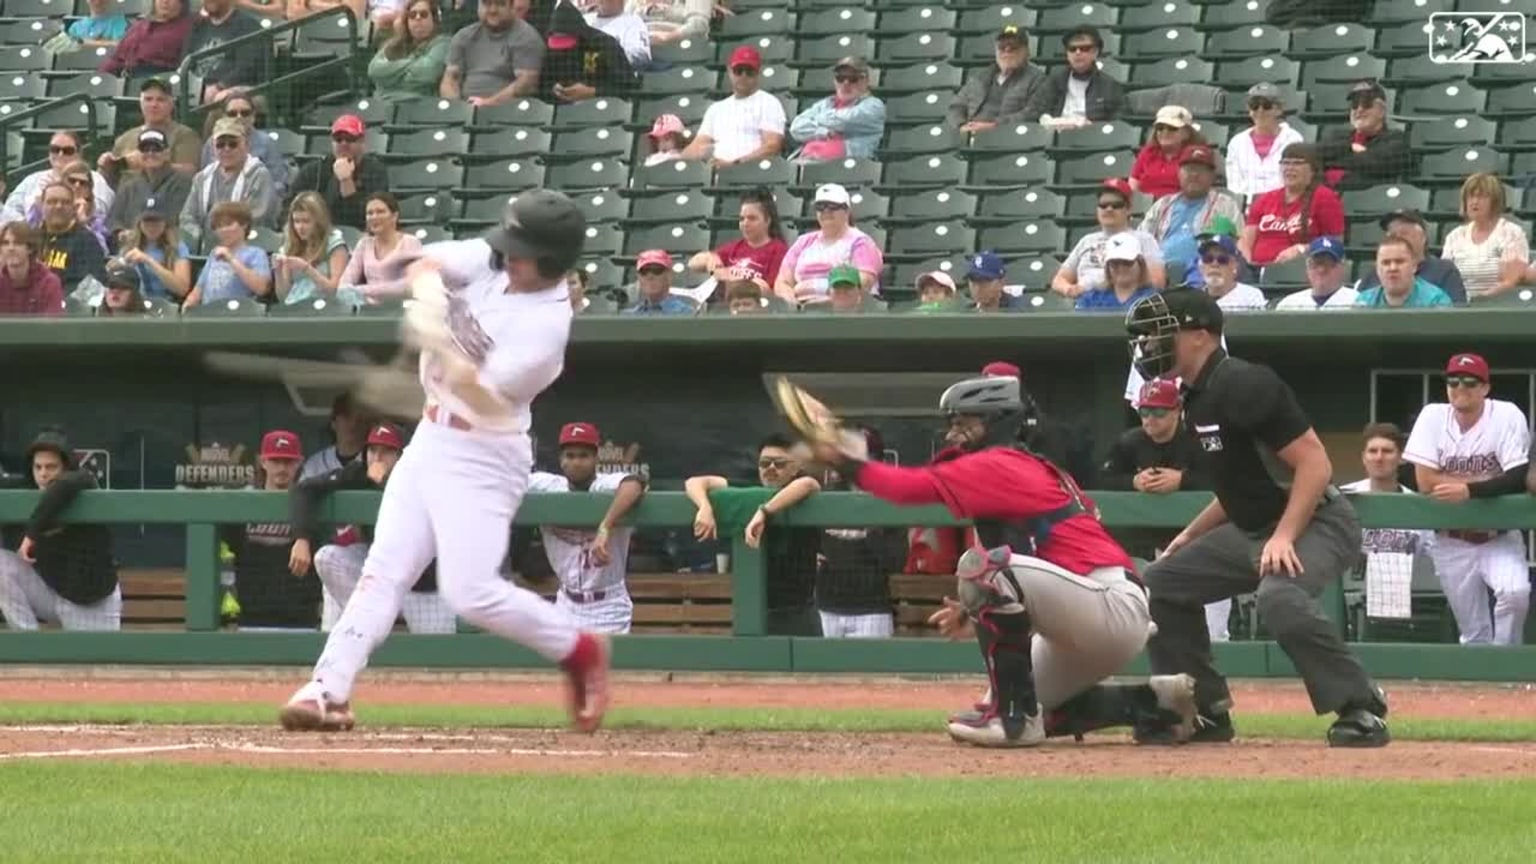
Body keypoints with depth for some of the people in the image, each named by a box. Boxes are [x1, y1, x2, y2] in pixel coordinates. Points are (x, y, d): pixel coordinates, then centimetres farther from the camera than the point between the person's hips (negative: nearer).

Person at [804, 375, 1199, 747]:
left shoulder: (1000, 465, -8)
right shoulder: (1030, 468, 21)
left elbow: (913, 486, -17)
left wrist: (850, 463, -5)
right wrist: (979, 610, 11)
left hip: (1116, 605, -11)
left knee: (980, 564, -24)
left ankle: (1014, 715, -19)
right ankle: (1155, 704, 15)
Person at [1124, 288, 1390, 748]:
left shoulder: (1243, 385, -20)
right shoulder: (1198, 397, 10)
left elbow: (1315, 464, -23)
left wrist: (1284, 537, -30)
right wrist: (1190, 536, 16)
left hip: (1318, 523, -11)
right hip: (1251, 531, 11)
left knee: (1279, 596, -37)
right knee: (1163, 581, 12)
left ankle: (1362, 709, -26)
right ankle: (1205, 711, 16)